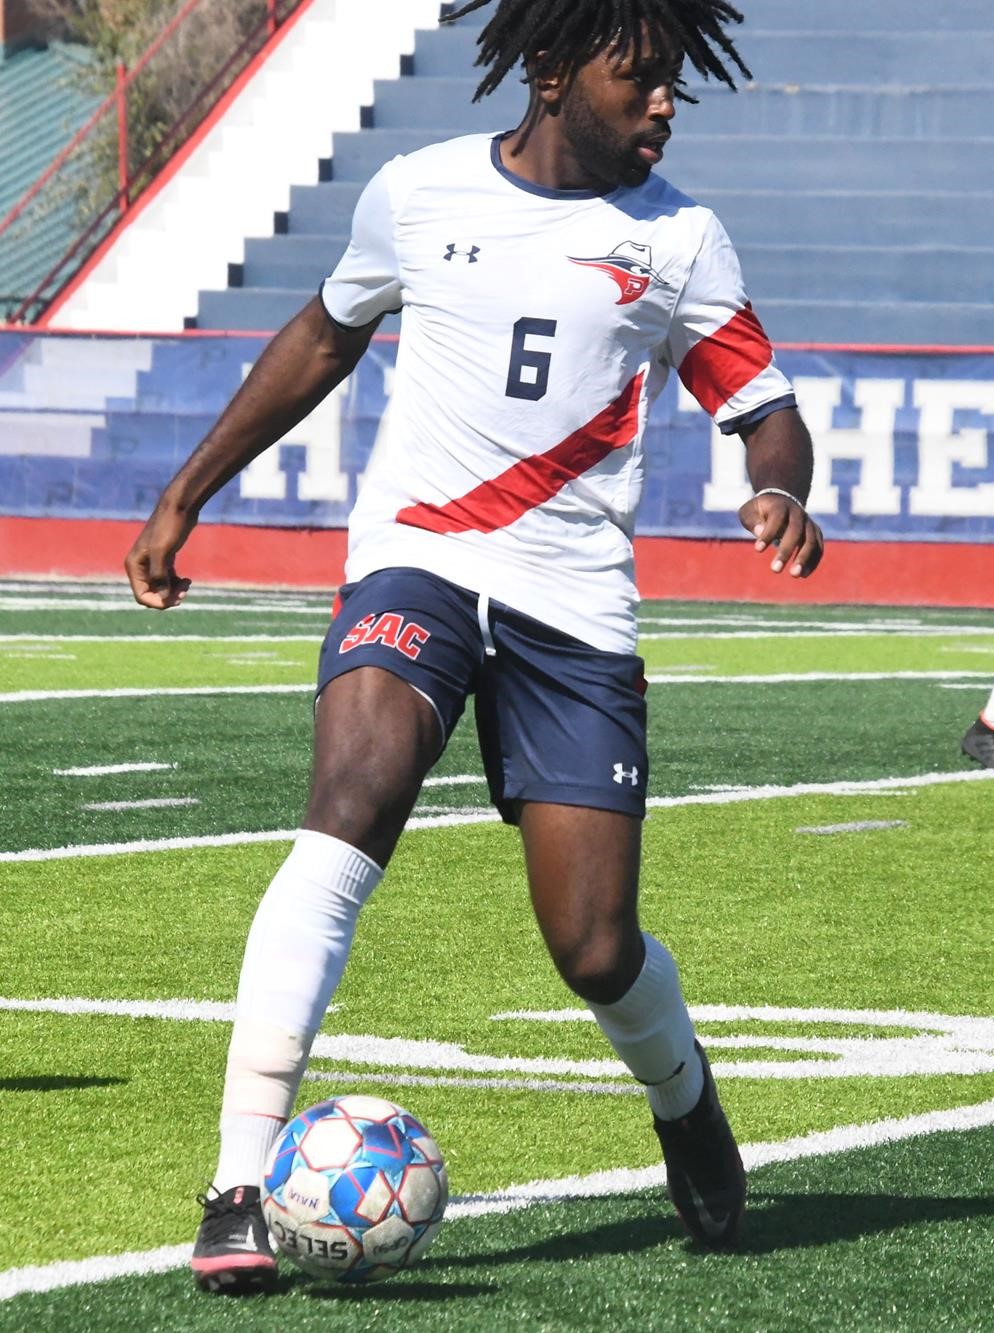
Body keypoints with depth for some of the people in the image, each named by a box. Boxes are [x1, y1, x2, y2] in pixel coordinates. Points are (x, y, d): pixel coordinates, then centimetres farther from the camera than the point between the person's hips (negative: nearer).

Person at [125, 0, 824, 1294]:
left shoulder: (677, 238, 2)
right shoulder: (417, 195, 4)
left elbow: (764, 408, 6)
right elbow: (325, 338, 21)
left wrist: (779, 492, -18)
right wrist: (184, 496, 24)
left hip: (575, 604, 1)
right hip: (416, 560, -1)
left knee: (597, 951, -3)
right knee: (350, 811, -28)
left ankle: (684, 1097, 35)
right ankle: (240, 1187, -31)